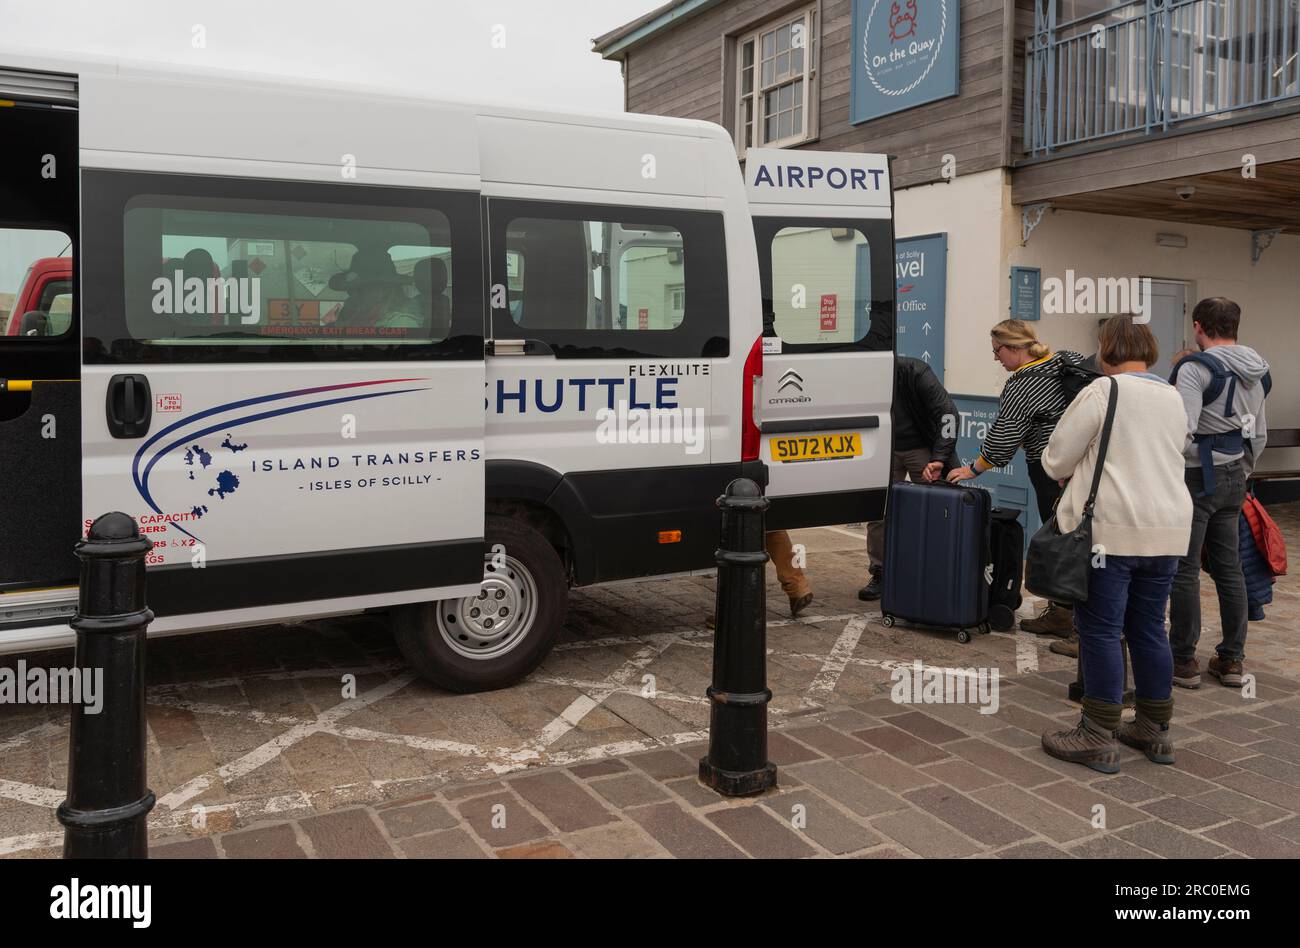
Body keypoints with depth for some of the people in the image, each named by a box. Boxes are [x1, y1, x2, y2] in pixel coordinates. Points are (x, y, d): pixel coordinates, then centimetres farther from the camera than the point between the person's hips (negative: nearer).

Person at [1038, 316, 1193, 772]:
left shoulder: (1102, 391, -9)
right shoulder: (1173, 398, 13)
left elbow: (1056, 459, -5)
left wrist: (1070, 472, 17)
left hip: (1111, 530, -7)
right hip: (1168, 530, 7)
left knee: (1101, 631, -1)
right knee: (1150, 629, 15)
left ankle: (1098, 739, 3)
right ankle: (1155, 732, 24)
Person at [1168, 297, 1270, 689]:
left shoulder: (1195, 368, -14)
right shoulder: (1257, 373, 12)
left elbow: (1183, 431, -23)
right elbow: (1259, 436, 18)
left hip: (1197, 476, -8)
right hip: (1233, 477, 8)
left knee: (1185, 570, -1)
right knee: (1229, 566, 13)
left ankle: (1183, 661, 5)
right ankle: (1232, 659, 19)